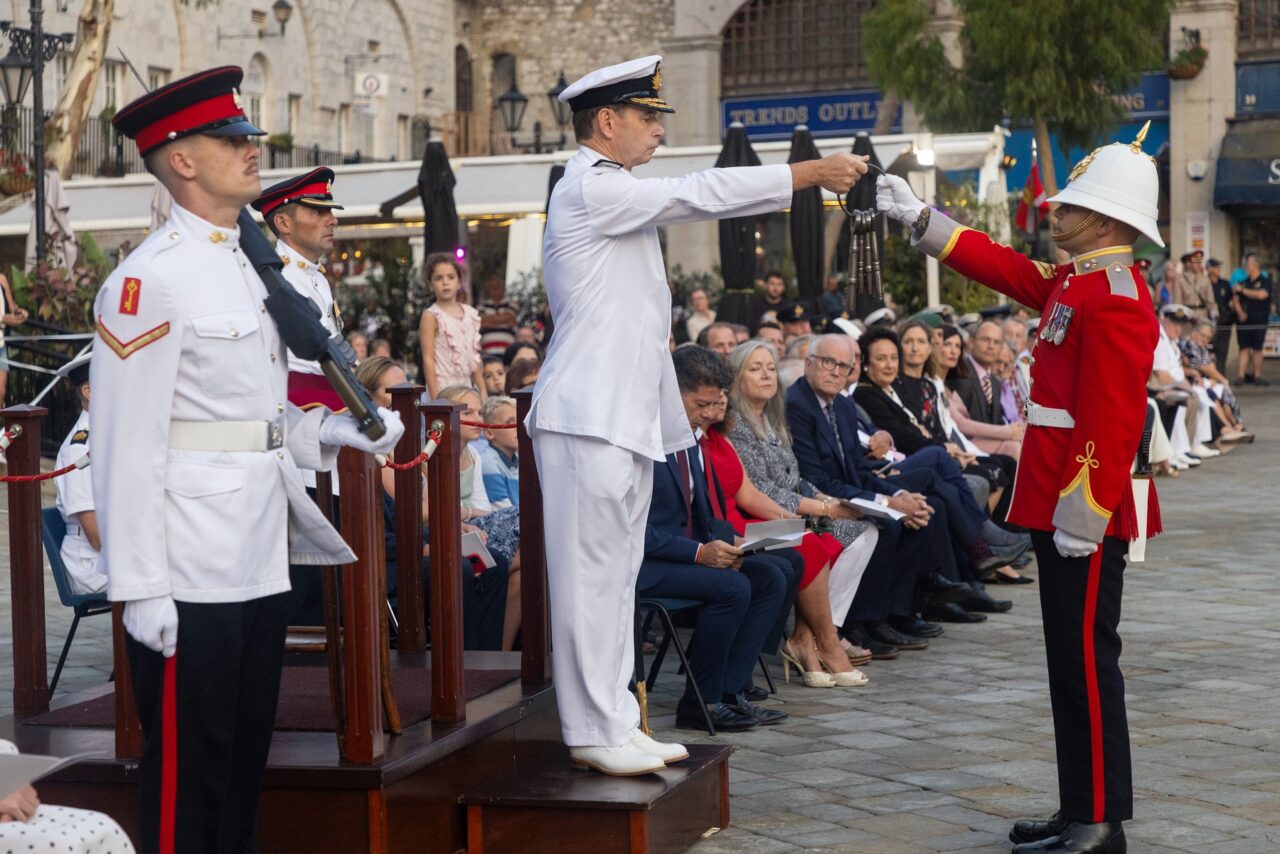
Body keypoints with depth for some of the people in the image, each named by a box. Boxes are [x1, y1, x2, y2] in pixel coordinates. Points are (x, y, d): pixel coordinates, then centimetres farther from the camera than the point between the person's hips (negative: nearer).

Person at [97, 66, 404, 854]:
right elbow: (128, 444, -17)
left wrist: (343, 431, 5)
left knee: (246, 757, 17)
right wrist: (142, 588, -19)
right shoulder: (149, 280, -13)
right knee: (187, 765, 1)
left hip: (262, 562, 9)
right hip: (191, 573, -8)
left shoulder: (250, 270, 14)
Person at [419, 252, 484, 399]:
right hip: (442, 388, -6)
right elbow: (428, 359, -10)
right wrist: (435, 398, -16)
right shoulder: (431, 316, -6)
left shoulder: (470, 314, 9)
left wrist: (483, 391, 11)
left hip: (466, 387, 6)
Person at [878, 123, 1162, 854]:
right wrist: (918, 217, 24)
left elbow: (1112, 423, -22)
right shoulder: (1074, 282, 14)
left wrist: (1083, 517, -23)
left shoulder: (1115, 300, -17)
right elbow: (1003, 267, 26)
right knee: (1074, 657, 13)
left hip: (1086, 516, -10)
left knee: (1086, 658, -5)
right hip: (1060, 506, 10)